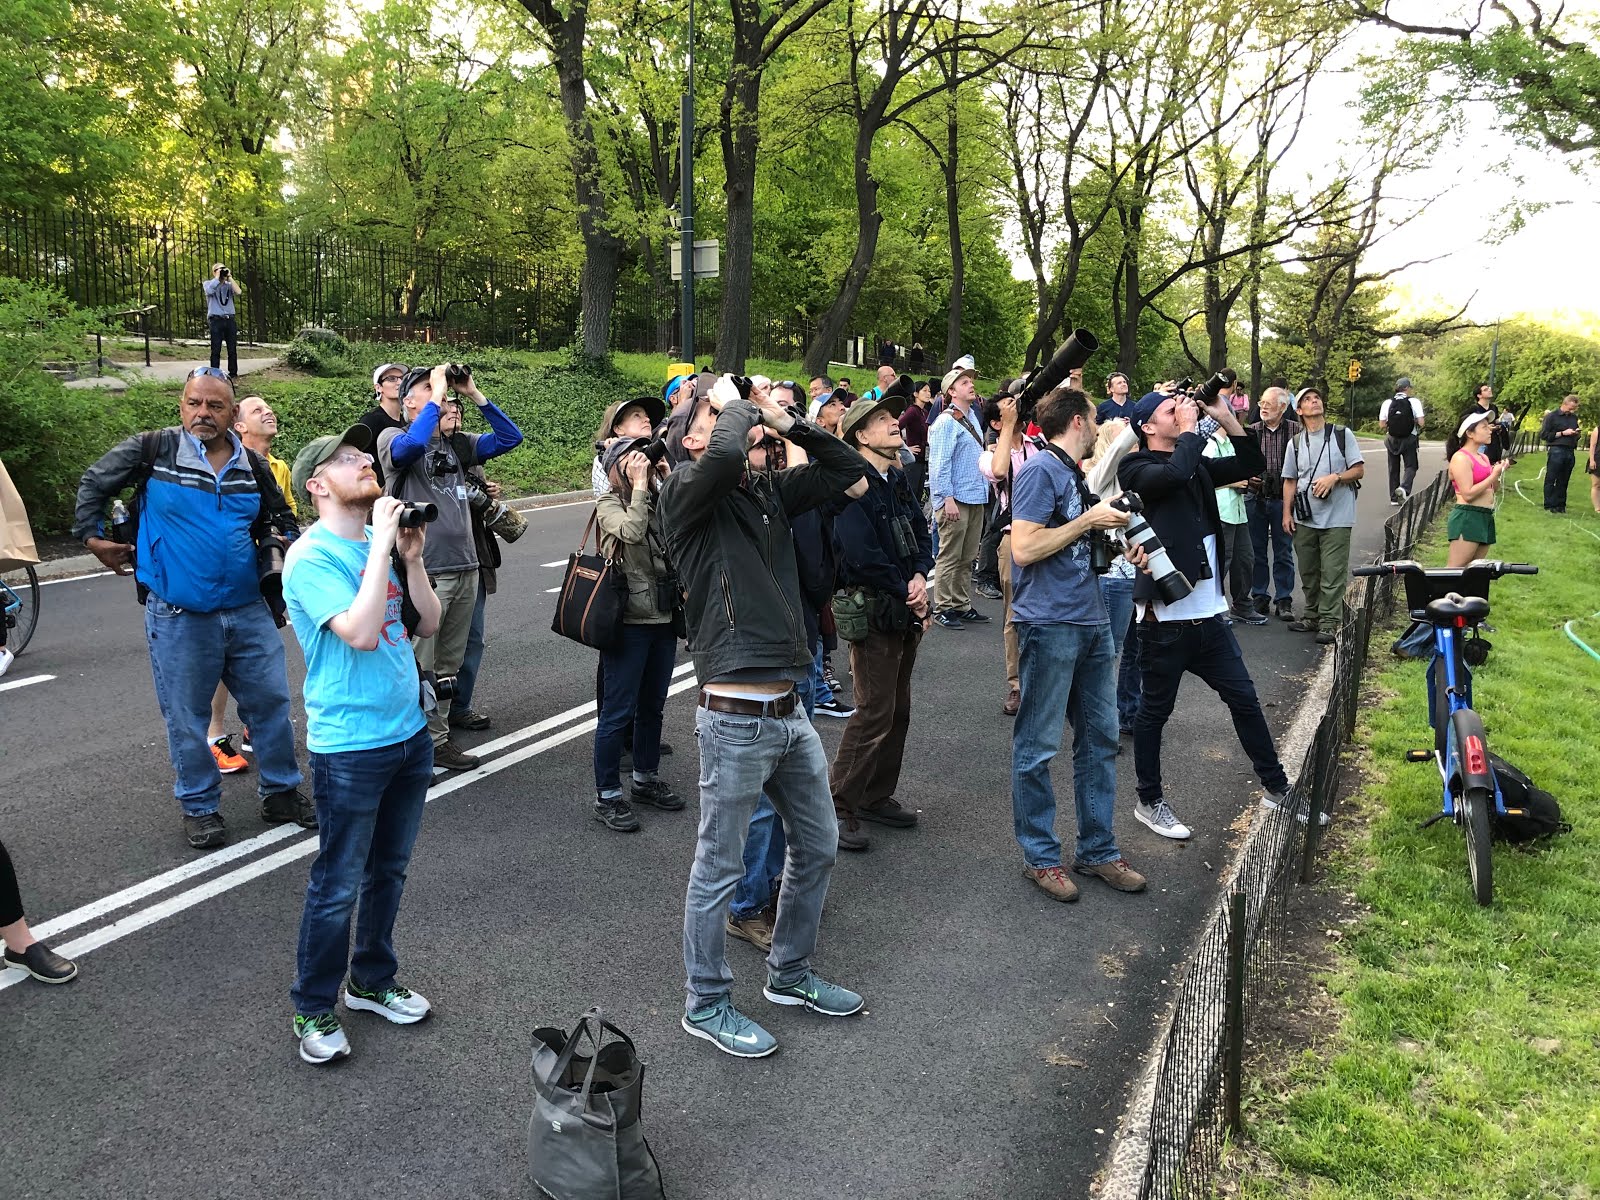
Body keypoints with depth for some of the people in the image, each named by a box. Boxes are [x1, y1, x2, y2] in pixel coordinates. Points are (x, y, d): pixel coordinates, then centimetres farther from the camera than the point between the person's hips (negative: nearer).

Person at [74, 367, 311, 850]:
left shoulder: (252, 465, 6)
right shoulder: (153, 450, -5)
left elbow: (281, 516, 22)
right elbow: (93, 484, 8)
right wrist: (93, 537, 7)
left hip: (248, 611, 3)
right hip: (178, 616, -3)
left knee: (272, 701, 8)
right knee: (187, 716, 6)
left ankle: (281, 792, 24)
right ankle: (199, 807, 21)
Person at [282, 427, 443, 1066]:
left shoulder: (382, 544, 6)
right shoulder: (311, 557, -14)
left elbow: (427, 625, 7)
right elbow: (360, 631, -28)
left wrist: (412, 557, -6)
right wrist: (383, 543, -23)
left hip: (409, 731, 7)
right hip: (350, 745, -7)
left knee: (388, 870, 19)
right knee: (338, 885, 4)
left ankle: (373, 981, 36)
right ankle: (314, 1008, 21)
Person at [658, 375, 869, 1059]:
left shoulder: (772, 491, 12)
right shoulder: (684, 495, -9)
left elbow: (854, 477, 13)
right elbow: (726, 456, -29)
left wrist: (787, 422, 6)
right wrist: (733, 402, -9)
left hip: (789, 712, 8)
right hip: (736, 717, -8)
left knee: (818, 847, 20)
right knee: (720, 867, 6)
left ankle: (789, 975, 40)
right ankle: (706, 1004, 25)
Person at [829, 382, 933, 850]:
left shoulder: (897, 481, 13)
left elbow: (922, 535, 10)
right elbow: (862, 554, -22)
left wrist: (920, 577, -9)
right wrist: (907, 591, -14)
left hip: (906, 610, 9)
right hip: (871, 611, -9)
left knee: (898, 709, 14)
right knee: (875, 712, -8)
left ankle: (877, 796, 26)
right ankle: (839, 803, 2)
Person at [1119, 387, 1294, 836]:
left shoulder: (1197, 465, 13)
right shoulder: (1137, 468, -9)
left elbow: (1252, 465, 12)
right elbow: (1174, 473, -28)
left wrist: (1226, 417, 2)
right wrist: (1189, 428, -13)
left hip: (1209, 615, 7)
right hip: (1165, 619, -7)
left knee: (1244, 699, 15)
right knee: (1155, 712, 7)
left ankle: (1277, 786, 29)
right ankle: (1149, 801, 22)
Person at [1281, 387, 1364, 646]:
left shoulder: (1342, 435, 1)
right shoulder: (1295, 443, 9)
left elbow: (1359, 470, 1)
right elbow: (1290, 481, 12)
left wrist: (1335, 477, -16)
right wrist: (1287, 513, 5)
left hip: (1336, 518, -3)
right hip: (1305, 518, 4)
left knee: (1333, 573, -6)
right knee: (1308, 572, 11)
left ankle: (1329, 622, -3)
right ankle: (1312, 615, 24)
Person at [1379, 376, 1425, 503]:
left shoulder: (1387, 403, -2)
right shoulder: (1414, 402, -8)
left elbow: (1381, 425, -2)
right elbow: (1421, 423, -12)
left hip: (1392, 439, 3)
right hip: (1409, 439, -2)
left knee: (1393, 468, 12)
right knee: (1411, 466, 7)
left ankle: (1394, 497, 14)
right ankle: (1404, 487, -20)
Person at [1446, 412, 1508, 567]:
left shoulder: (1483, 457, 16)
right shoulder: (1461, 458, -10)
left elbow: (1493, 491, 20)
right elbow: (1468, 494, -19)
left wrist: (1497, 474, 4)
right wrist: (1493, 476, -14)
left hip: (1486, 518, 9)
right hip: (1466, 517, -9)